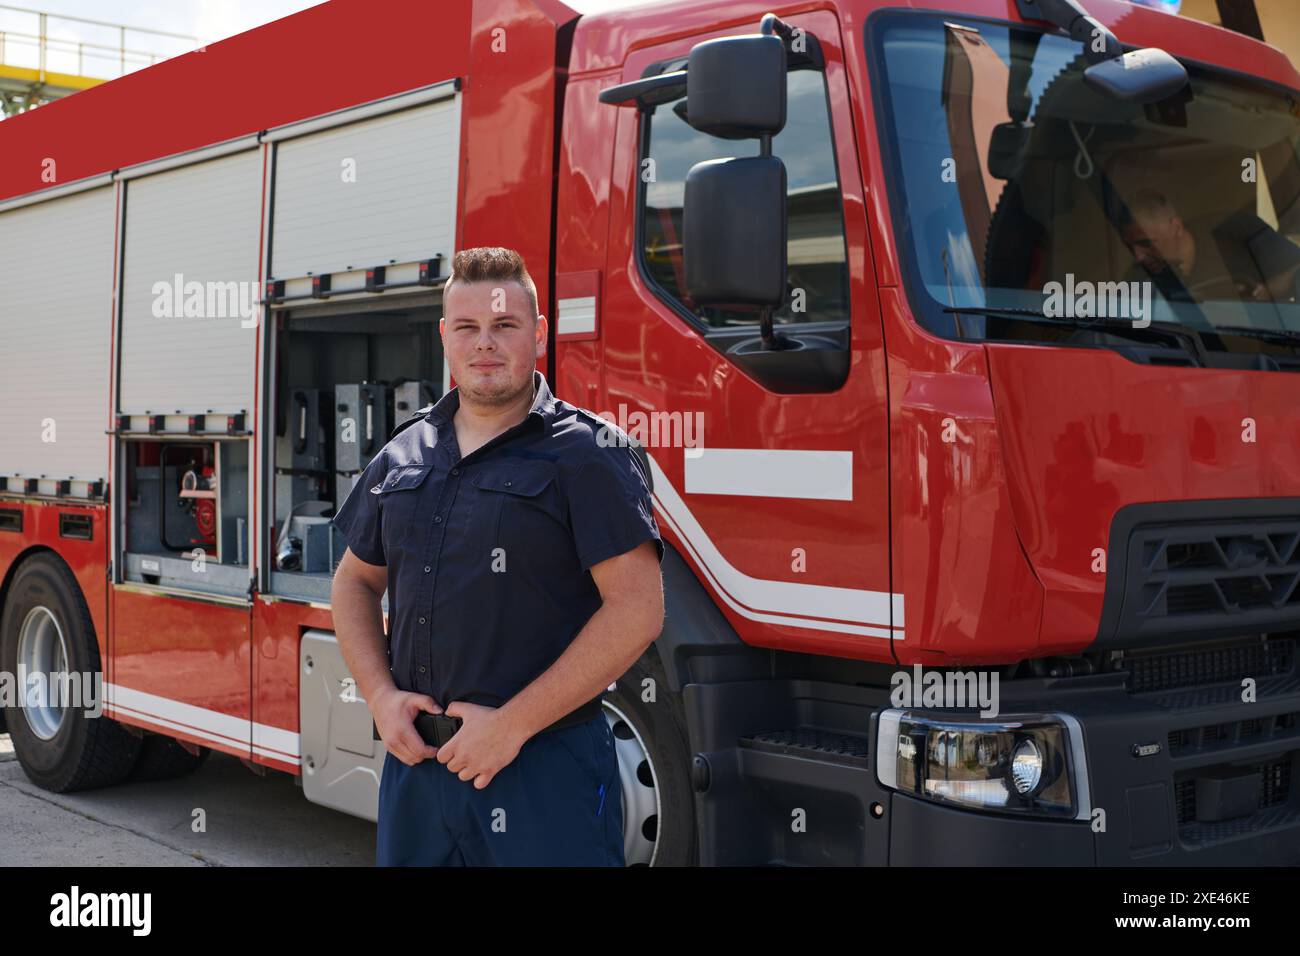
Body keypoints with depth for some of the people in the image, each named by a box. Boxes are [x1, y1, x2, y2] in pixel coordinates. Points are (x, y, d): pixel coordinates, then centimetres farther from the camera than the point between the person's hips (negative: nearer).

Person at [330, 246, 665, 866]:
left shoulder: (588, 453, -7)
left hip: (546, 769, -5)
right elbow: (355, 582, 20)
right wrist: (381, 696, 3)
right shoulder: (402, 456, 11)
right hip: (415, 761, 5)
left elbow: (637, 609, -14)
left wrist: (512, 723, -15)